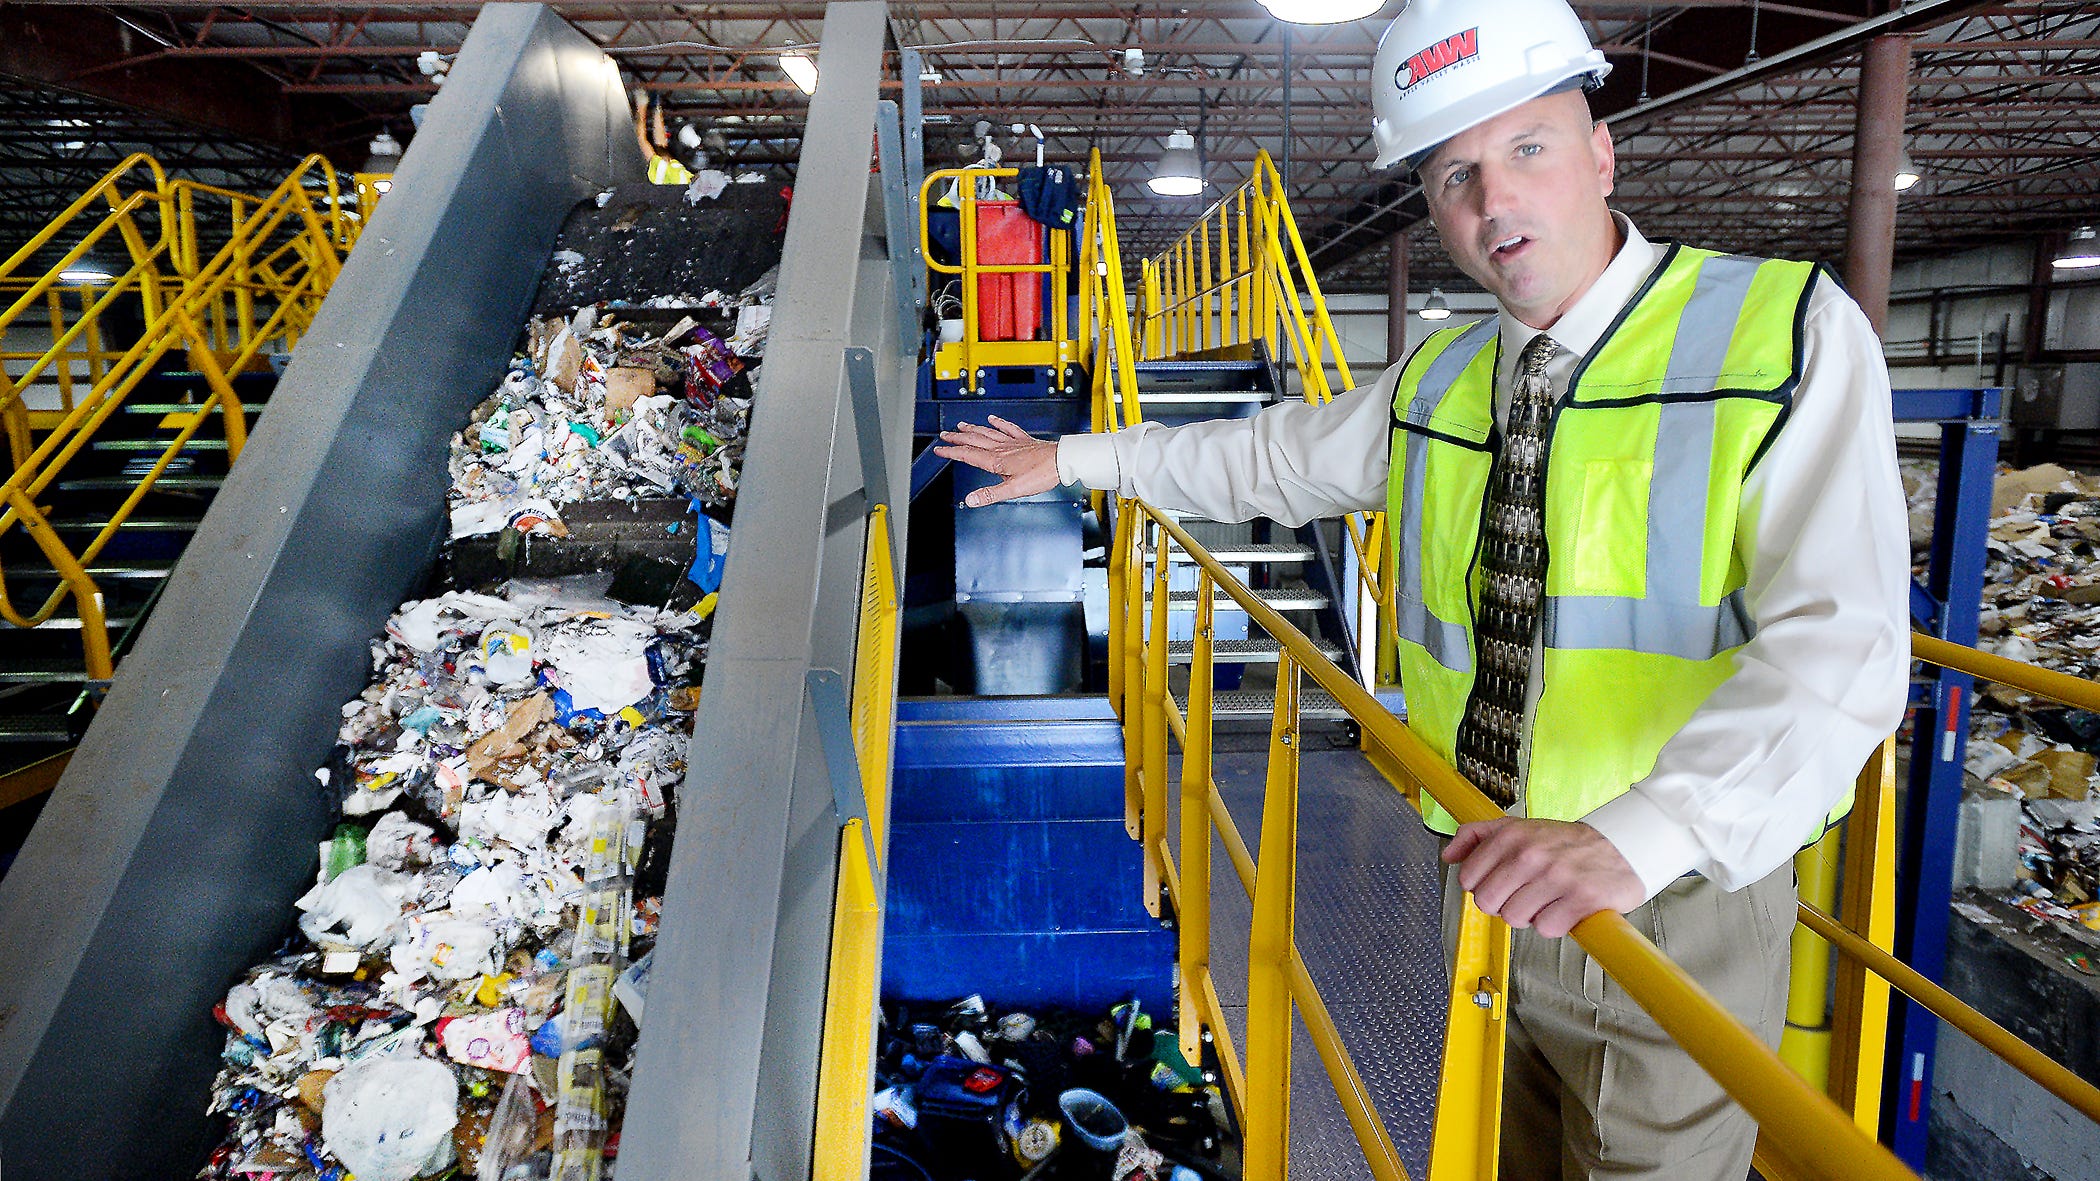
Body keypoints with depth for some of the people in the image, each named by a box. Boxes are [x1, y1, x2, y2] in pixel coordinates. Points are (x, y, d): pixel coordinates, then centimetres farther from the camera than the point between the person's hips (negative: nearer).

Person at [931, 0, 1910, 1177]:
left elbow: (1837, 647, -23)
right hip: (1495, 882, 6)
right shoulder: (1435, 387, 6)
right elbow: (1271, 459, 20)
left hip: (1675, 908, -5)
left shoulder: (1787, 334, -13)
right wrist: (1074, 455, 23)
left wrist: (1636, 835, -37)